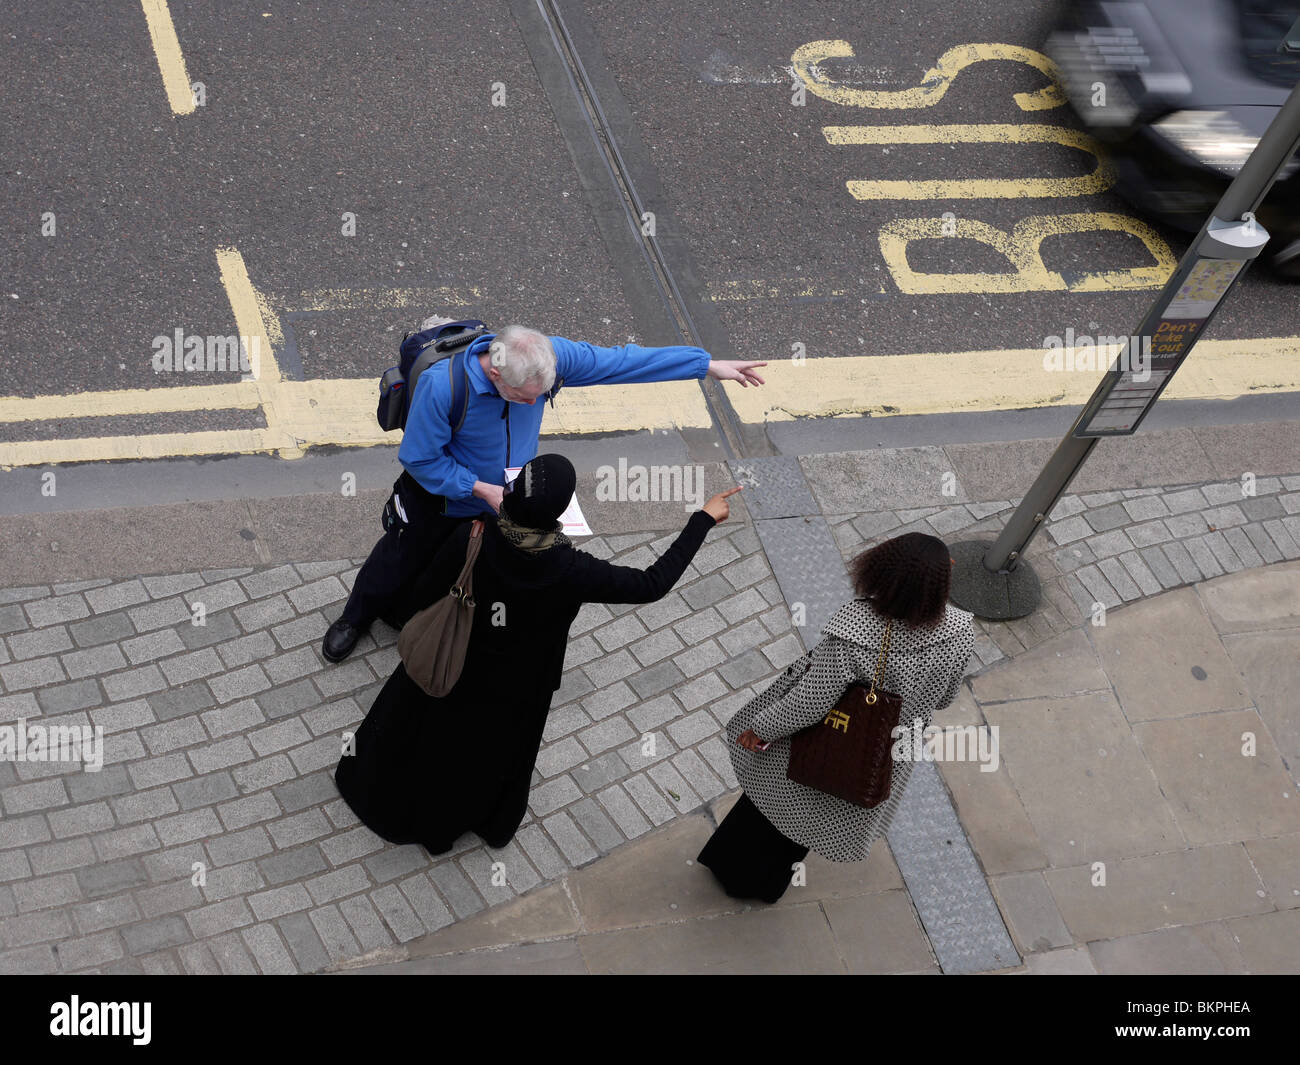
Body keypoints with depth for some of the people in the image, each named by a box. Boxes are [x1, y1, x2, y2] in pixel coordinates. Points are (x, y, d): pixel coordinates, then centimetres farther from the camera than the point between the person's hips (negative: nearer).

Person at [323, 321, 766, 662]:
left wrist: (709, 365, -17)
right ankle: (356, 617, 56)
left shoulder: (550, 357, -30)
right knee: (397, 564, 23)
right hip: (439, 500, -3)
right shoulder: (442, 386, -41)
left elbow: (621, 360, -19)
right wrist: (483, 489, -32)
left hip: (505, 500, 3)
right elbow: (420, 459, -27)